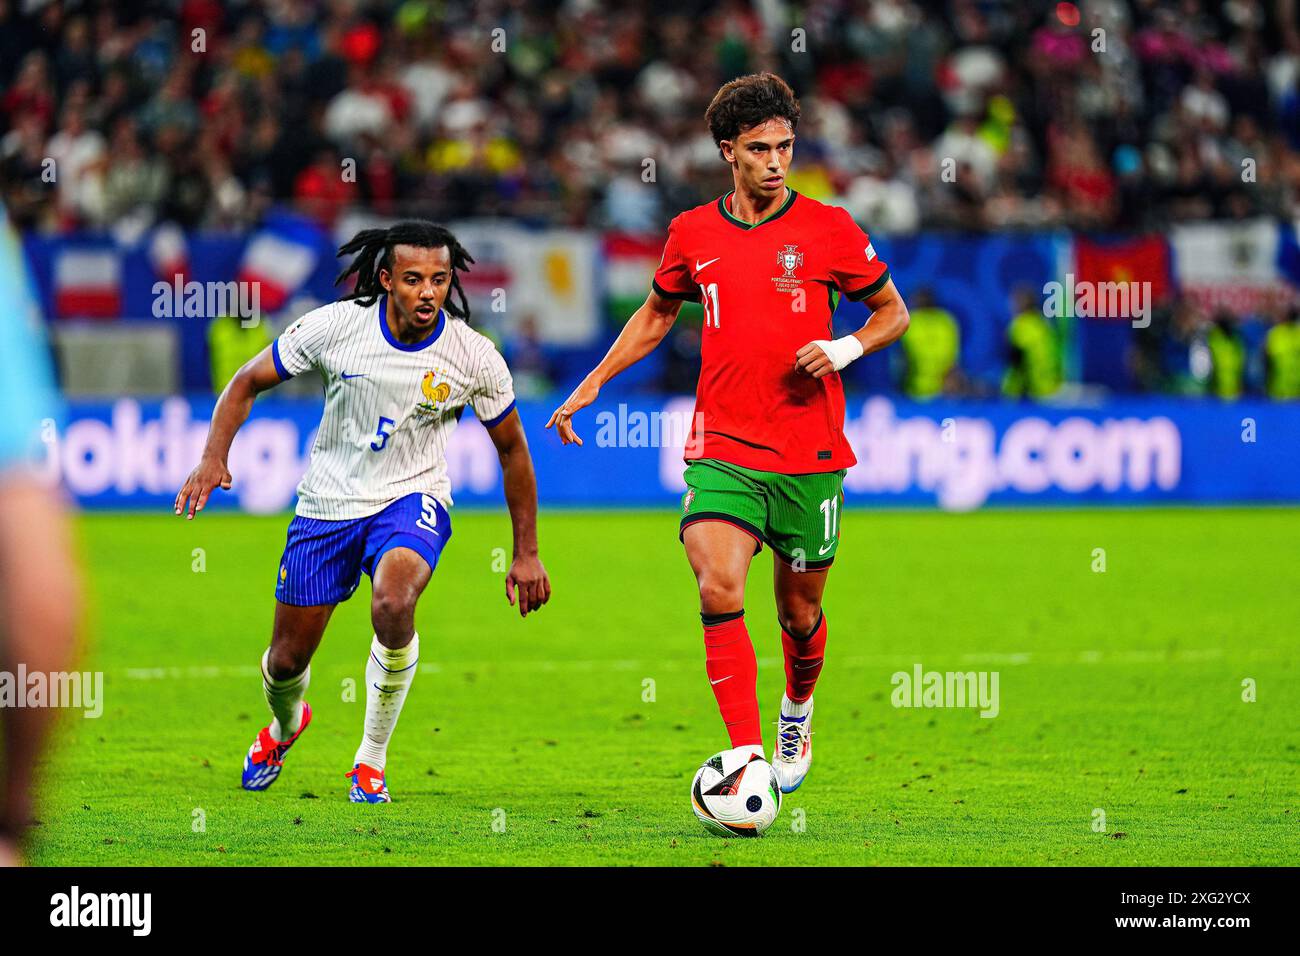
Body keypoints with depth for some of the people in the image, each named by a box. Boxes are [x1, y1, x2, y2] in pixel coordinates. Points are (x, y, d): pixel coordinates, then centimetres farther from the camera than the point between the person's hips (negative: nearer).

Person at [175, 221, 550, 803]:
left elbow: (512, 450, 2)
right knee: (287, 660, 6)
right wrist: (214, 457, -17)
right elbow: (248, 383, -1)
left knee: (393, 603, -34)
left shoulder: (474, 358, -13)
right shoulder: (336, 326, -15)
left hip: (412, 499, -1)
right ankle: (284, 726, 46)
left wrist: (526, 553, 5)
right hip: (327, 503, 1)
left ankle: (372, 759, -13)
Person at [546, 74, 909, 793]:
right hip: (722, 449, 1)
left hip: (808, 455, -1)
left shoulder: (827, 228, -2)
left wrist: (846, 348, -12)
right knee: (719, 592, -21)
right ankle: (747, 755, -21)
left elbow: (893, 312, 8)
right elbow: (657, 313, 23)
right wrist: (594, 382, 15)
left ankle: (797, 709, 44)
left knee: (799, 613, 12)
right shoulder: (693, 234, 5)